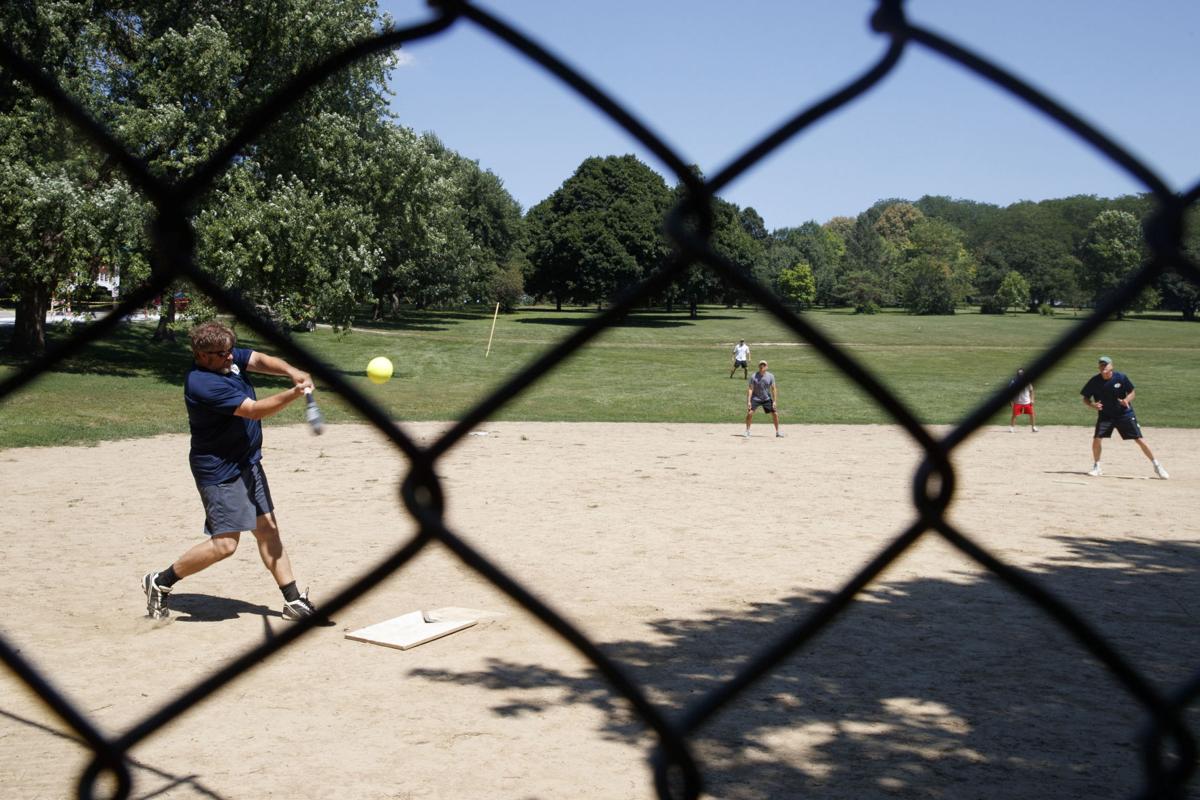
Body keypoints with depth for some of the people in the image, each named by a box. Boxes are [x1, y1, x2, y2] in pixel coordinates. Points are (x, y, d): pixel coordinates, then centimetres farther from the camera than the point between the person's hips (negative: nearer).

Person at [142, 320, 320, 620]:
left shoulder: (228, 357, 0)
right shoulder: (202, 385, -26)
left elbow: (261, 360, -5)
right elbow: (254, 410, -29)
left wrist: (291, 371, -26)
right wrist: (294, 394, -40)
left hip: (248, 462, 9)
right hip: (220, 471, -9)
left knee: (267, 529, 10)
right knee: (224, 543, -10)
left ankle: (293, 601, 16)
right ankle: (159, 582, 9)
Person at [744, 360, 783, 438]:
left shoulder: (770, 376, -7)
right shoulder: (753, 376, -12)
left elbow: (773, 389, -3)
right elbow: (750, 389, -13)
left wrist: (774, 401, -7)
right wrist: (748, 401, -19)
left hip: (767, 399, 2)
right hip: (755, 398, -2)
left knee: (775, 414, -2)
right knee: (750, 412, -18)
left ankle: (778, 432, 15)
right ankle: (747, 431, -3)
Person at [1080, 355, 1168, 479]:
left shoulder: (1121, 377, -15)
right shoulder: (1094, 381, -12)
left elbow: (1131, 393, -3)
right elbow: (1085, 399, -4)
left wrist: (1126, 400, -25)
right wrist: (1092, 405, -25)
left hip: (1125, 414, -1)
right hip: (1105, 415, 1)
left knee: (1140, 439, -4)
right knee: (1096, 438, -13)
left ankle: (1157, 466, 9)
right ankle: (1096, 467, 8)